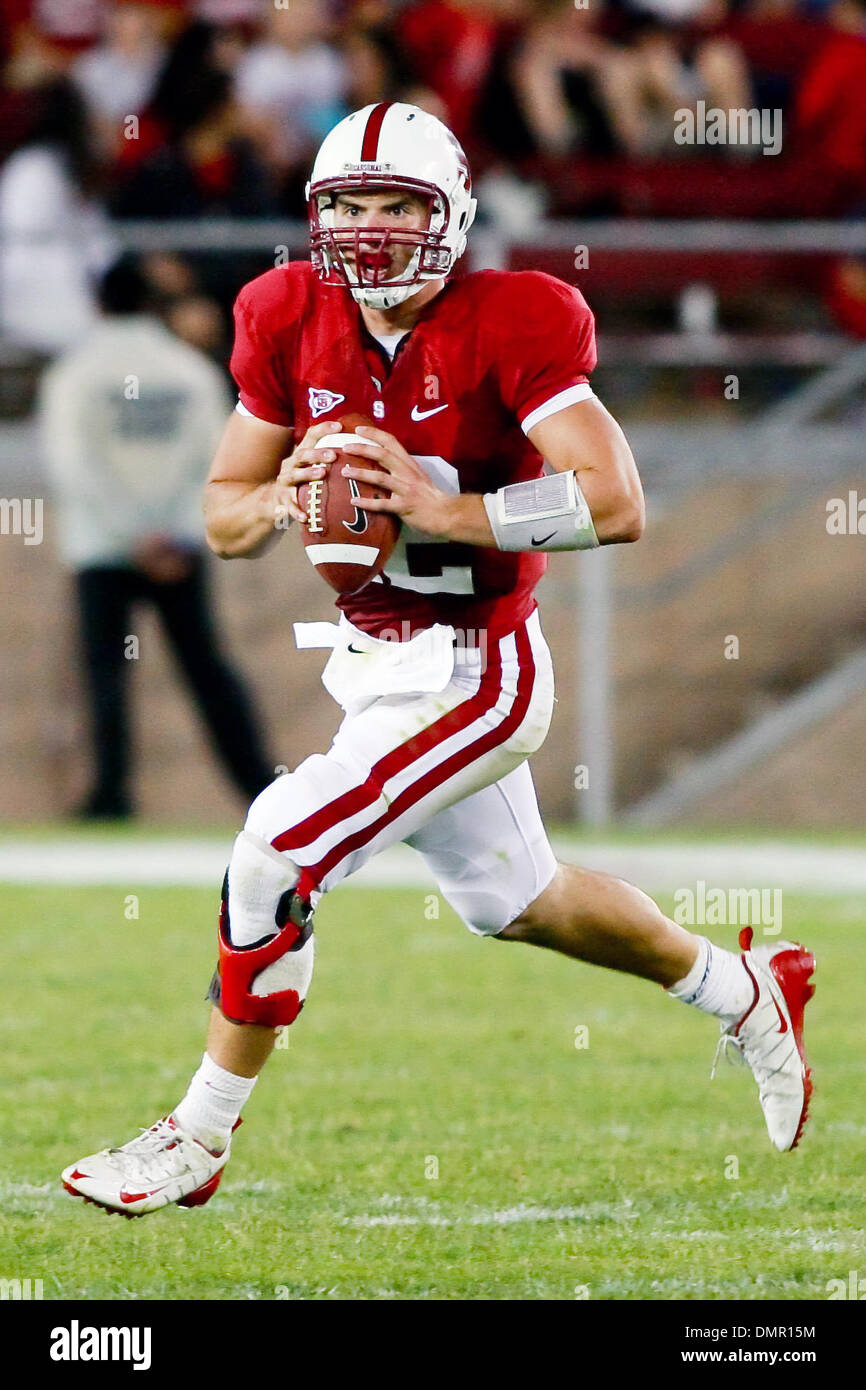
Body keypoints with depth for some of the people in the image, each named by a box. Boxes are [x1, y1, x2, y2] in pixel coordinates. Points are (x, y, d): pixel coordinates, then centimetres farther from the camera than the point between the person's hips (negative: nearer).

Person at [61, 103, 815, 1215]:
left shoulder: (507, 327, -20)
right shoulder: (297, 324, -2)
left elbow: (616, 504, -27)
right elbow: (222, 516, 5)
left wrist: (443, 509, -30)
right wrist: (283, 499, -17)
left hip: (473, 675, -8)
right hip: (373, 660, 8)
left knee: (276, 858, -15)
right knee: (514, 900, 24)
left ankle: (196, 1143, -1)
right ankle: (748, 992, 47)